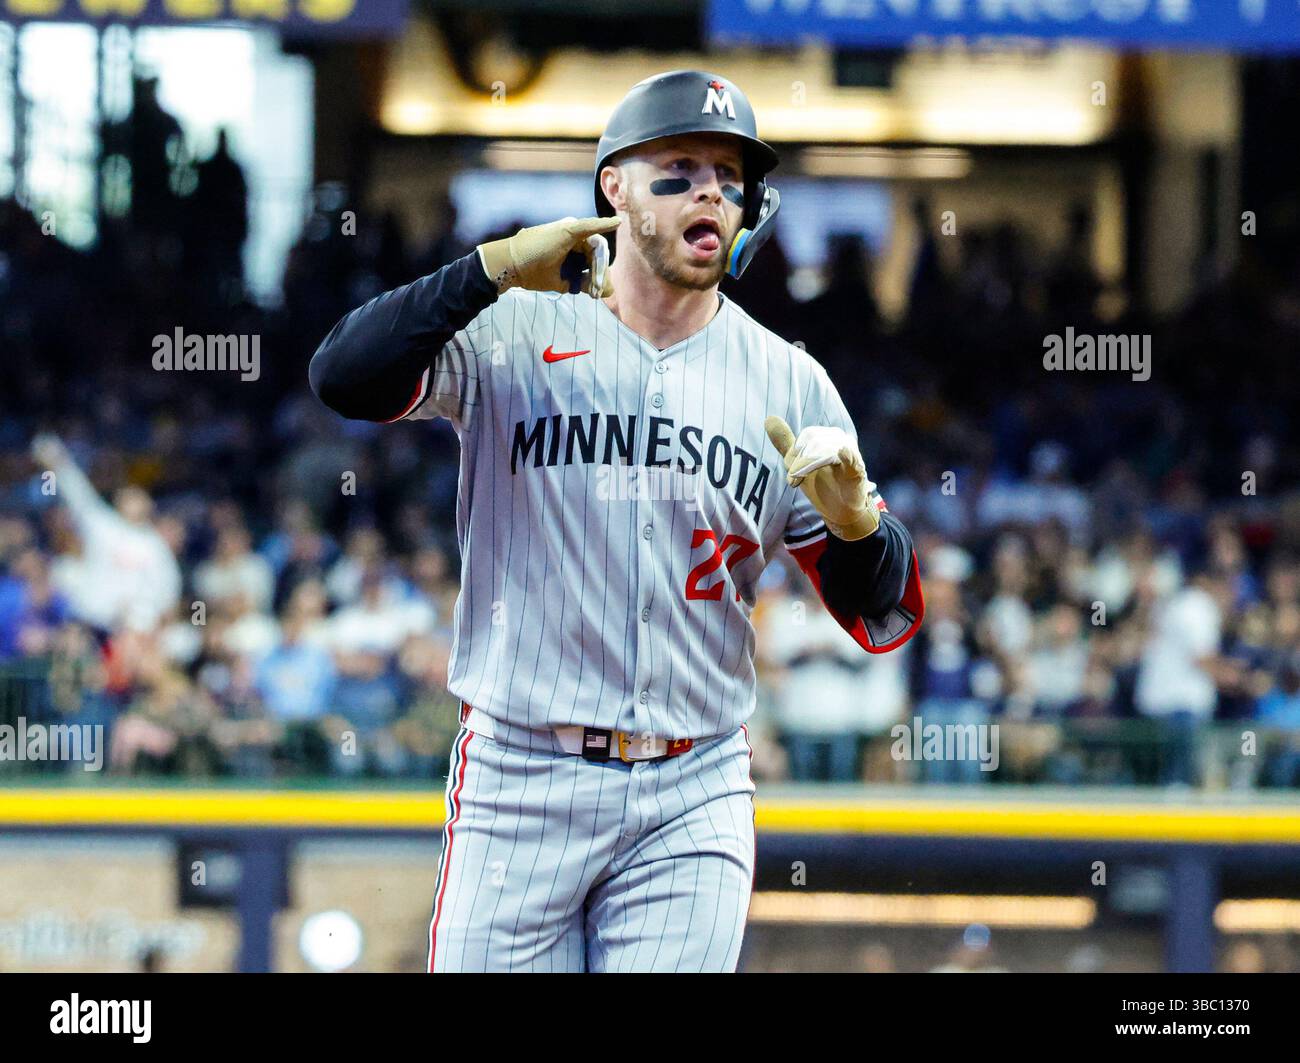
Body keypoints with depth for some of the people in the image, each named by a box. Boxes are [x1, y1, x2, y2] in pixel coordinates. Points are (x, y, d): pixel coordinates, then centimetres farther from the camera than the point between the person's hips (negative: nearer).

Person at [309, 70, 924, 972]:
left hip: (691, 801, 2)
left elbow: (883, 617, 7)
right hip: (520, 785, -2)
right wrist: (493, 272, -24)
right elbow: (344, 379, -17)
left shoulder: (789, 384, 7)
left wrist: (852, 517, -15)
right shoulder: (512, 334, 0)